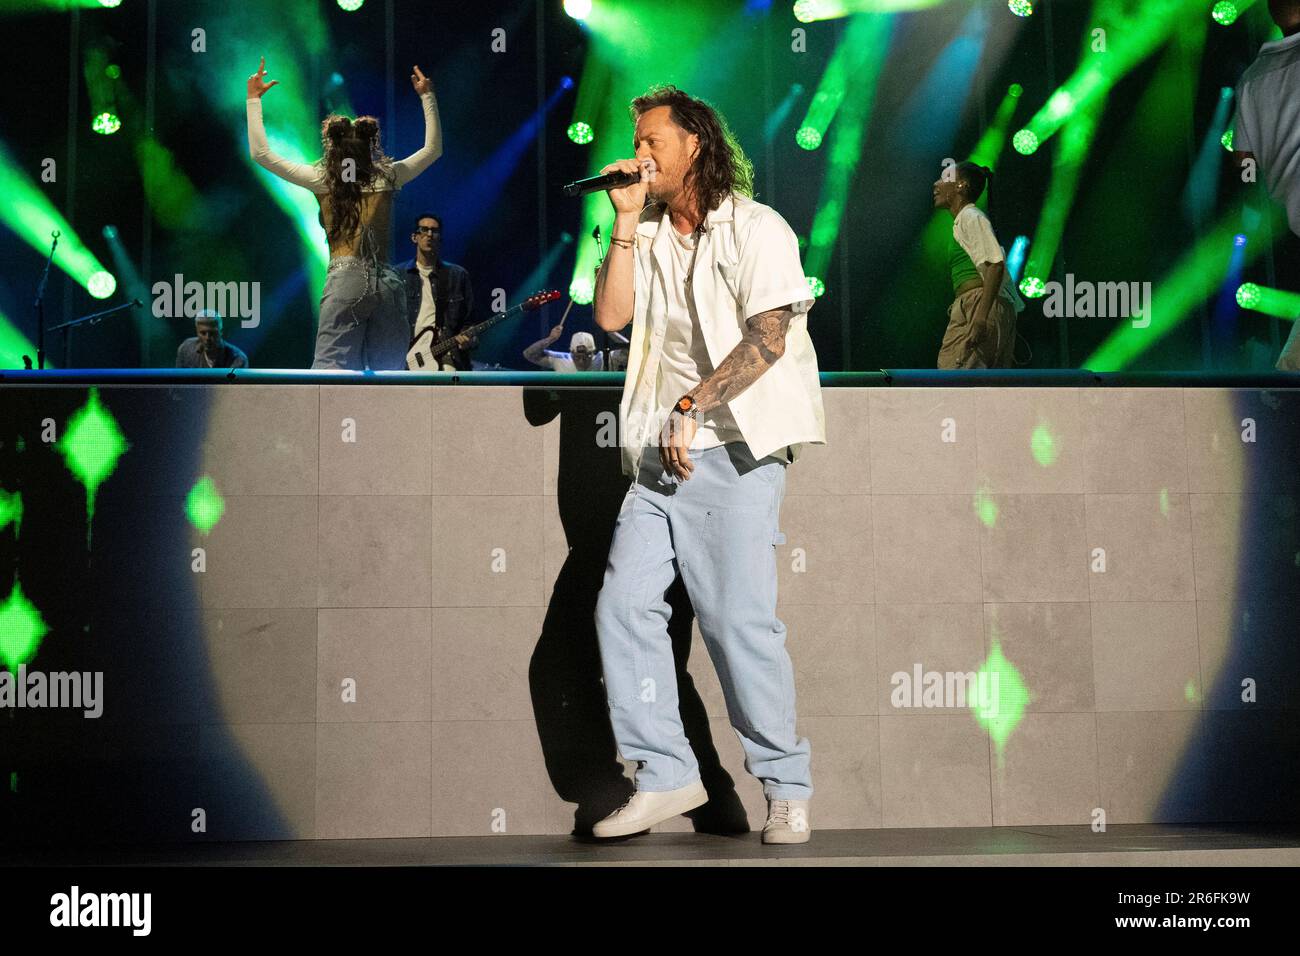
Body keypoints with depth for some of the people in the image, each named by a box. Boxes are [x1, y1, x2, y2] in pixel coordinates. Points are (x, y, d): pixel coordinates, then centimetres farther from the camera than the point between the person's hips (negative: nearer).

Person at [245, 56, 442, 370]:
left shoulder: (322, 180, 3)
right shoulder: (387, 177, 9)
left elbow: (260, 153, 6)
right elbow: (433, 148, 23)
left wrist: (254, 98, 14)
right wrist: (427, 96, 27)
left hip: (346, 280, -3)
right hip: (389, 283, 3)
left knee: (329, 368, -8)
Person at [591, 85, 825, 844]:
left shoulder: (755, 228, -1)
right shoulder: (648, 238, 18)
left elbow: (767, 337, -11)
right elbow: (612, 315, 4)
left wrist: (693, 406, -18)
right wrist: (626, 222, 2)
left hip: (734, 449, -6)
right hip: (660, 456, 6)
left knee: (741, 618, -10)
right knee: (624, 605, -3)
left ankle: (788, 788, 3)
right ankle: (667, 776, 5)